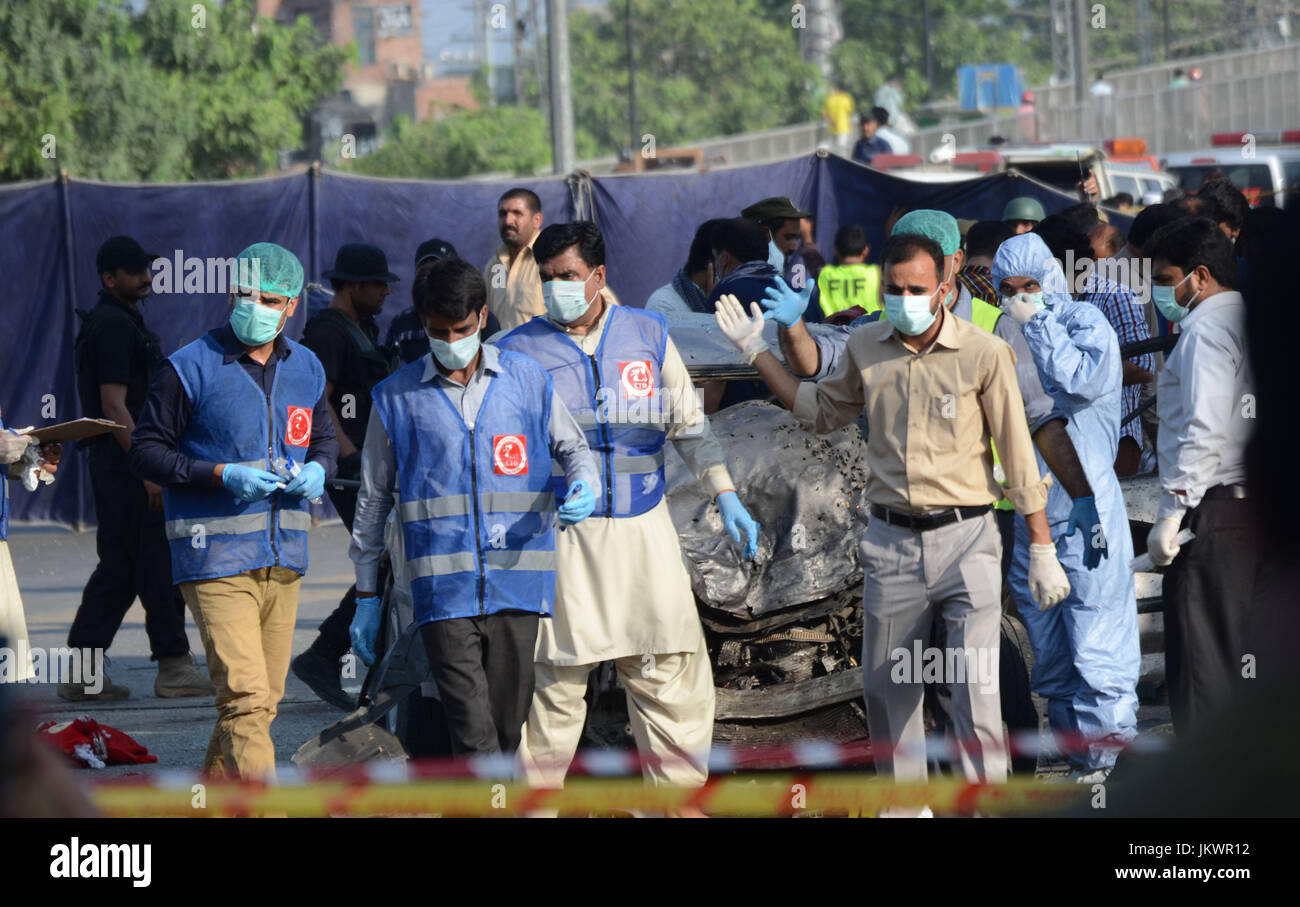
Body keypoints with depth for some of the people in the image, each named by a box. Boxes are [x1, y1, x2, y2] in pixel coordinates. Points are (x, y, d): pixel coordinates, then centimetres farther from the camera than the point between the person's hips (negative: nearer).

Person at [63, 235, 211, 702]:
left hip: (117, 464, 11)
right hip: (125, 460, -11)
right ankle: (174, 666, -4)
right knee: (158, 562, -7)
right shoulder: (114, 326, -14)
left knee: (118, 567, 9)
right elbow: (114, 406, -20)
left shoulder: (121, 322, 19)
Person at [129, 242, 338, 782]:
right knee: (247, 697, -16)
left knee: (264, 699, 12)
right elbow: (146, 453, -5)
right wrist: (221, 476, -17)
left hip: (284, 559, 6)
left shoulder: (306, 370, 11)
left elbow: (324, 437, 26)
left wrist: (318, 469, 2)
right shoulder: (191, 368, -7)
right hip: (216, 560, -6)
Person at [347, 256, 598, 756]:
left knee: (507, 727, 5)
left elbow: (572, 446, 22)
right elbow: (373, 500, 14)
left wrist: (585, 488, -3)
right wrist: (367, 597, 15)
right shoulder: (397, 397, 6)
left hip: (519, 584, 2)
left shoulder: (528, 380, 8)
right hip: (443, 590, -2)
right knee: (473, 734, -12)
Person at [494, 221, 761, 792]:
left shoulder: (647, 334, 8)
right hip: (561, 540, -2)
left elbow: (688, 424, 14)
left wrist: (725, 495, 5)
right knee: (555, 680, -1)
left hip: (643, 528, 2)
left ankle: (679, 792, 11)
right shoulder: (520, 351, 2)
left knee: (673, 671, 0)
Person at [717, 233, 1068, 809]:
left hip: (964, 538, -4)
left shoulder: (983, 353, -6)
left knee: (975, 692, -12)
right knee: (886, 689, 12)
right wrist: (757, 352, 20)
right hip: (891, 541, 4)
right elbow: (819, 411, 25)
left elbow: (1019, 458, -2)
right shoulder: (865, 350, 6)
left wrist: (1042, 552, -1)